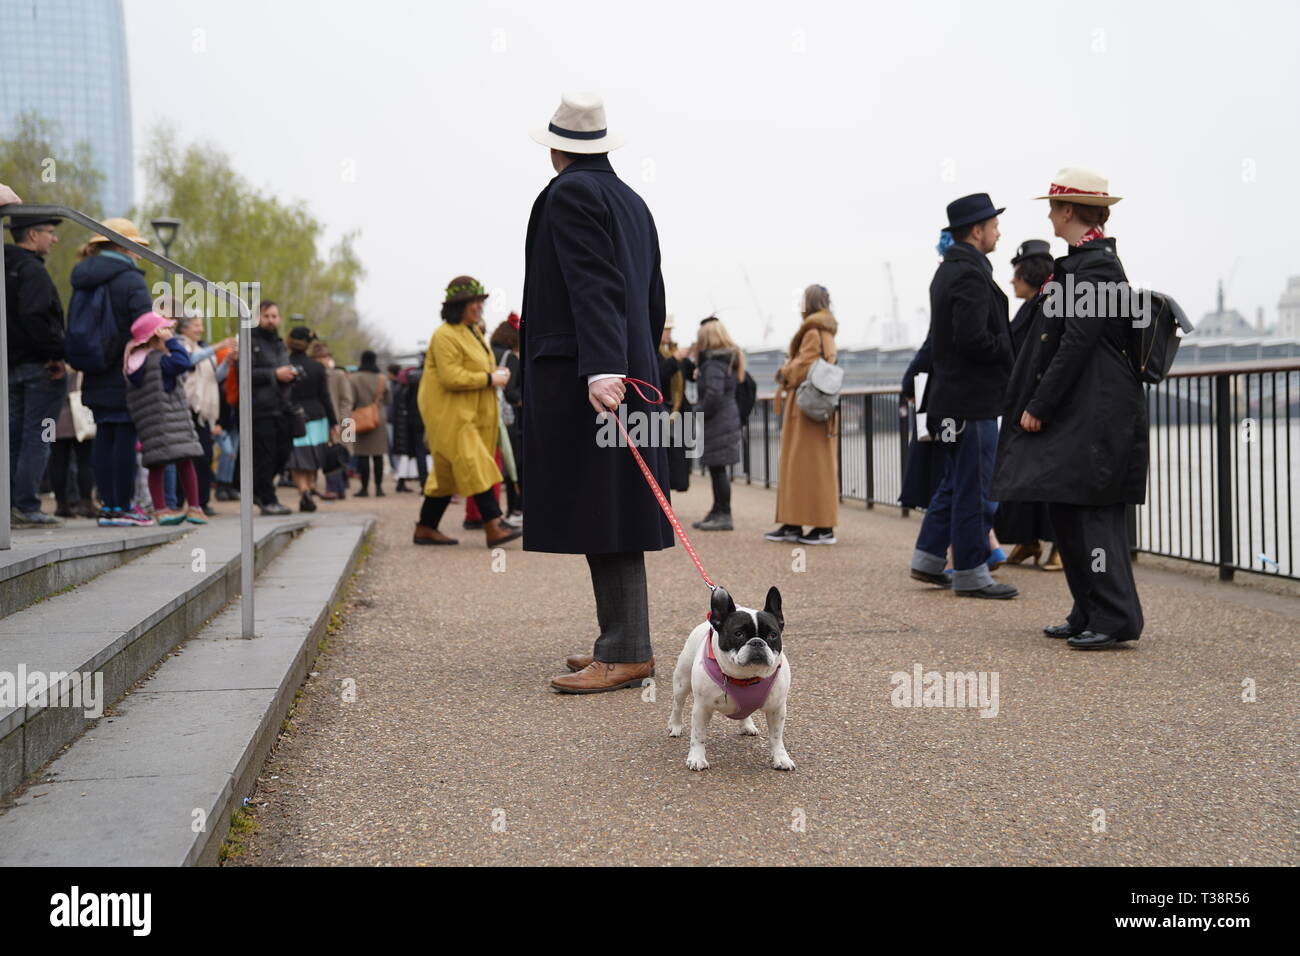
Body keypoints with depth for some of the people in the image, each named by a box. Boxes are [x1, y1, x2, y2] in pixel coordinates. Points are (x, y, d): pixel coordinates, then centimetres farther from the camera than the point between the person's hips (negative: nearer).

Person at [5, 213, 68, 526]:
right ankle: (26, 508, -6)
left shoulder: (6, 267, 16)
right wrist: (55, 354, -18)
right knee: (37, 438, -5)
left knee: (13, 437, 12)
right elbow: (34, 316, -24)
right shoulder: (32, 270, -13)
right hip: (39, 364, -9)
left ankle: (9, 505, 14)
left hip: (10, 366, 9)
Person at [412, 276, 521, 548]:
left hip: (471, 413, 10)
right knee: (475, 466, -14)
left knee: (448, 472, 10)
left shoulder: (473, 331, 17)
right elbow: (451, 377, -23)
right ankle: (494, 527, -16)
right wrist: (489, 379, -18)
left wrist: (496, 374, 7)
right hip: (448, 414, -10)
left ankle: (425, 528, 15)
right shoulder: (445, 336, -15)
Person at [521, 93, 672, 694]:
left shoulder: (569, 194, -7)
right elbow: (653, 301, 22)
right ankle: (621, 642, 18)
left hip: (576, 377, -10)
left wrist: (601, 369, -30)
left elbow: (595, 286, -21)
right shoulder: (631, 200, 19)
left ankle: (625, 653, -8)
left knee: (597, 511, -9)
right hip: (630, 376, 10)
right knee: (614, 510, 12)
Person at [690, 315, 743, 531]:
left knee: (717, 467, -7)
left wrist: (699, 414, -12)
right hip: (728, 418, 10)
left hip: (717, 421, -10)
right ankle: (718, 512, 19)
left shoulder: (713, 363, -14)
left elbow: (714, 394, -23)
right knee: (717, 468, 14)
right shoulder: (730, 359, 16)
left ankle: (723, 515, -5)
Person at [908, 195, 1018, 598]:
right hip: (973, 398, -10)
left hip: (952, 395, 10)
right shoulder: (971, 275, -17)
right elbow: (973, 339, -25)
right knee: (974, 489, -3)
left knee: (956, 483, 17)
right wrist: (1012, 351, -10)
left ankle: (928, 560, 22)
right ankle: (970, 574, 4)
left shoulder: (947, 271, 16)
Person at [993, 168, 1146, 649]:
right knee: (1064, 509, 12)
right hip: (1075, 412, 10)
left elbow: (1076, 345, -19)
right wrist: (1038, 405, 18)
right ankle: (1089, 615, 18)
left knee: (1091, 510, -8)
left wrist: (1039, 407, -16)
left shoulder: (1095, 266, -14)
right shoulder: (1080, 262, 16)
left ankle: (1116, 618, -4)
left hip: (1094, 414, -10)